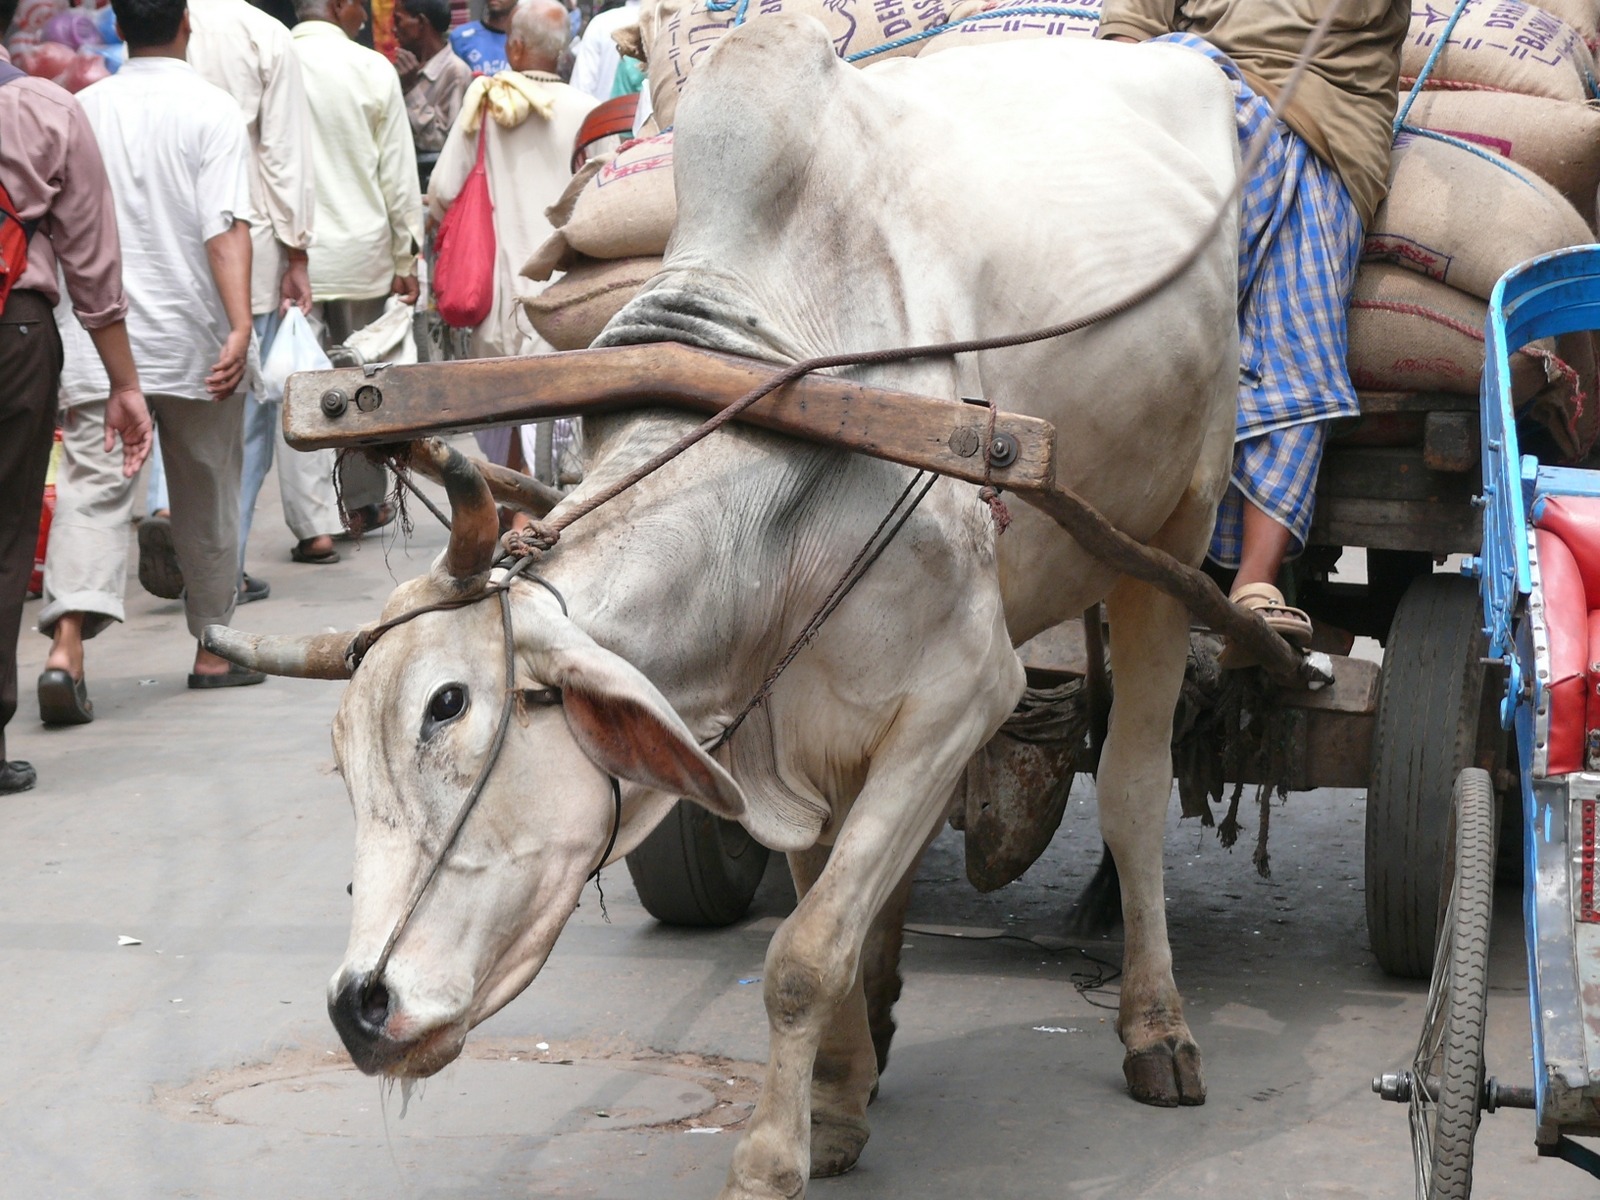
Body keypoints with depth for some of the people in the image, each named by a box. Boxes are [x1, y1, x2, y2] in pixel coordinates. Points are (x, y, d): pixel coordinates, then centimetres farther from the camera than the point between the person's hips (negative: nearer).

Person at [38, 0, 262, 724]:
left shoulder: (82, 109, 6)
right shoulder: (212, 111, -6)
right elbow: (225, 227, -16)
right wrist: (240, 325, -21)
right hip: (191, 339, -2)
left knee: (92, 487, -5)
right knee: (206, 496, 12)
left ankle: (66, 643, -25)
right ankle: (213, 649, 23)